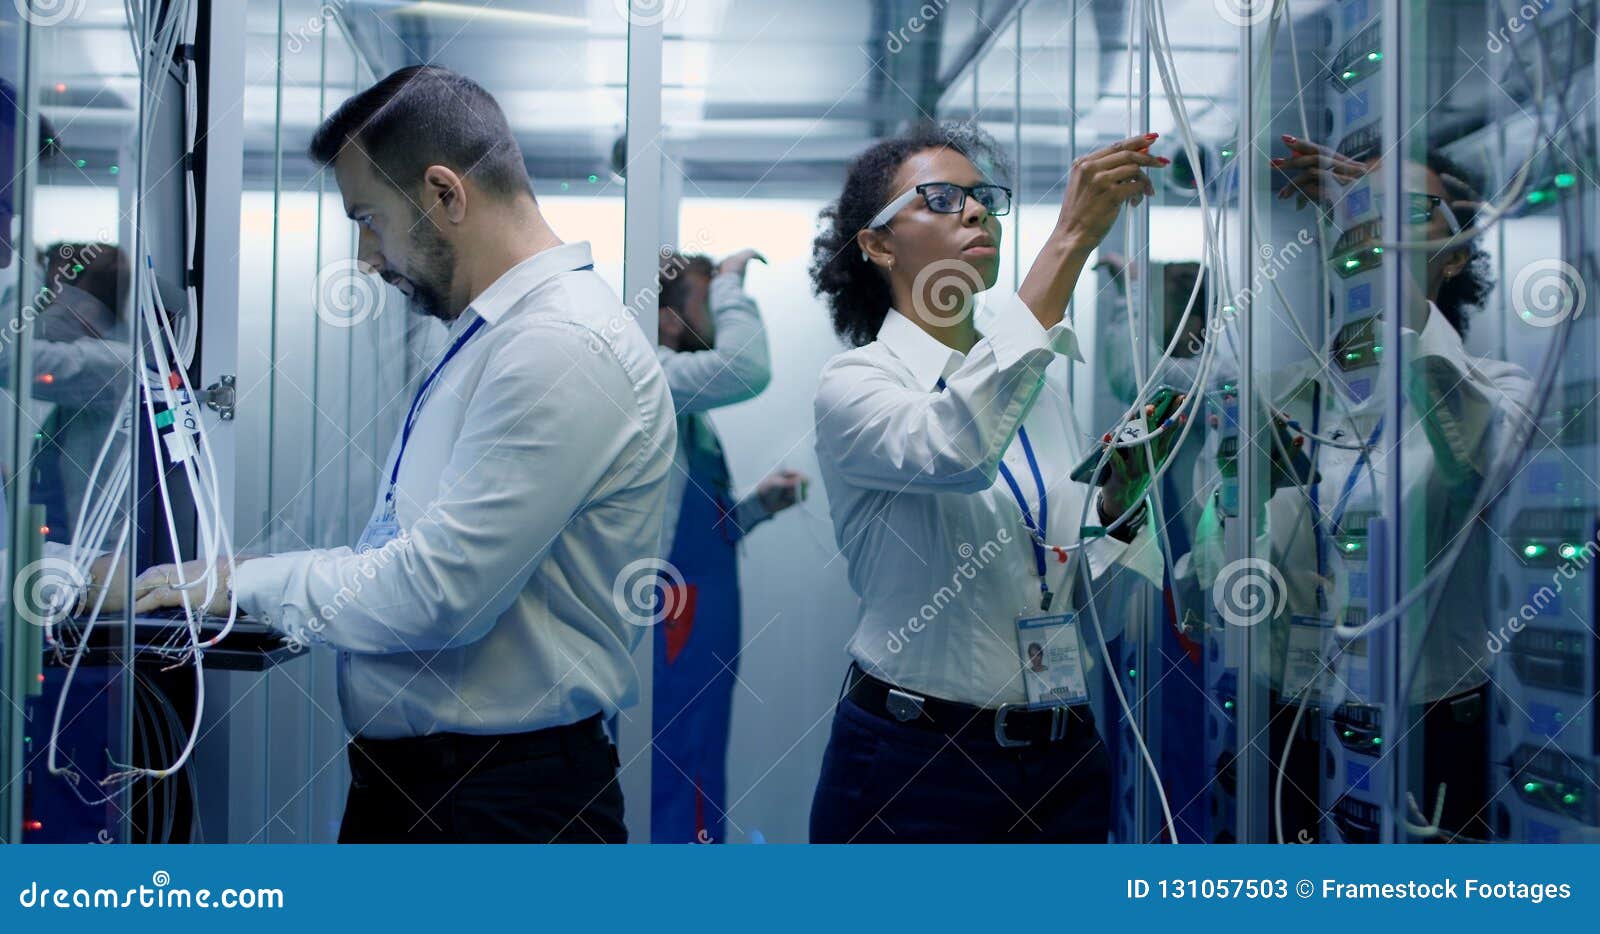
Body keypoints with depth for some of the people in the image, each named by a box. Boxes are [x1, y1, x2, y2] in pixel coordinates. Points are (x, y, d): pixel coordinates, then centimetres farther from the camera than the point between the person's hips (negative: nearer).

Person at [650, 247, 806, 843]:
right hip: (677, 637, -10)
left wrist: (758, 504, 6)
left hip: (703, 642, 10)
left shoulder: (692, 415, 18)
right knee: (683, 812, -5)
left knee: (696, 801, 16)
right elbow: (747, 370, -30)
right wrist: (729, 284, -14)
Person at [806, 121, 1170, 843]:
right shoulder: (856, 383, -10)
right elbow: (954, 451, -34)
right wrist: (1070, 238, -33)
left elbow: (1079, 591, 10)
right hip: (912, 764, -6)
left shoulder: (1040, 382, 8)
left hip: (1066, 759, 6)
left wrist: (1119, 501, -10)